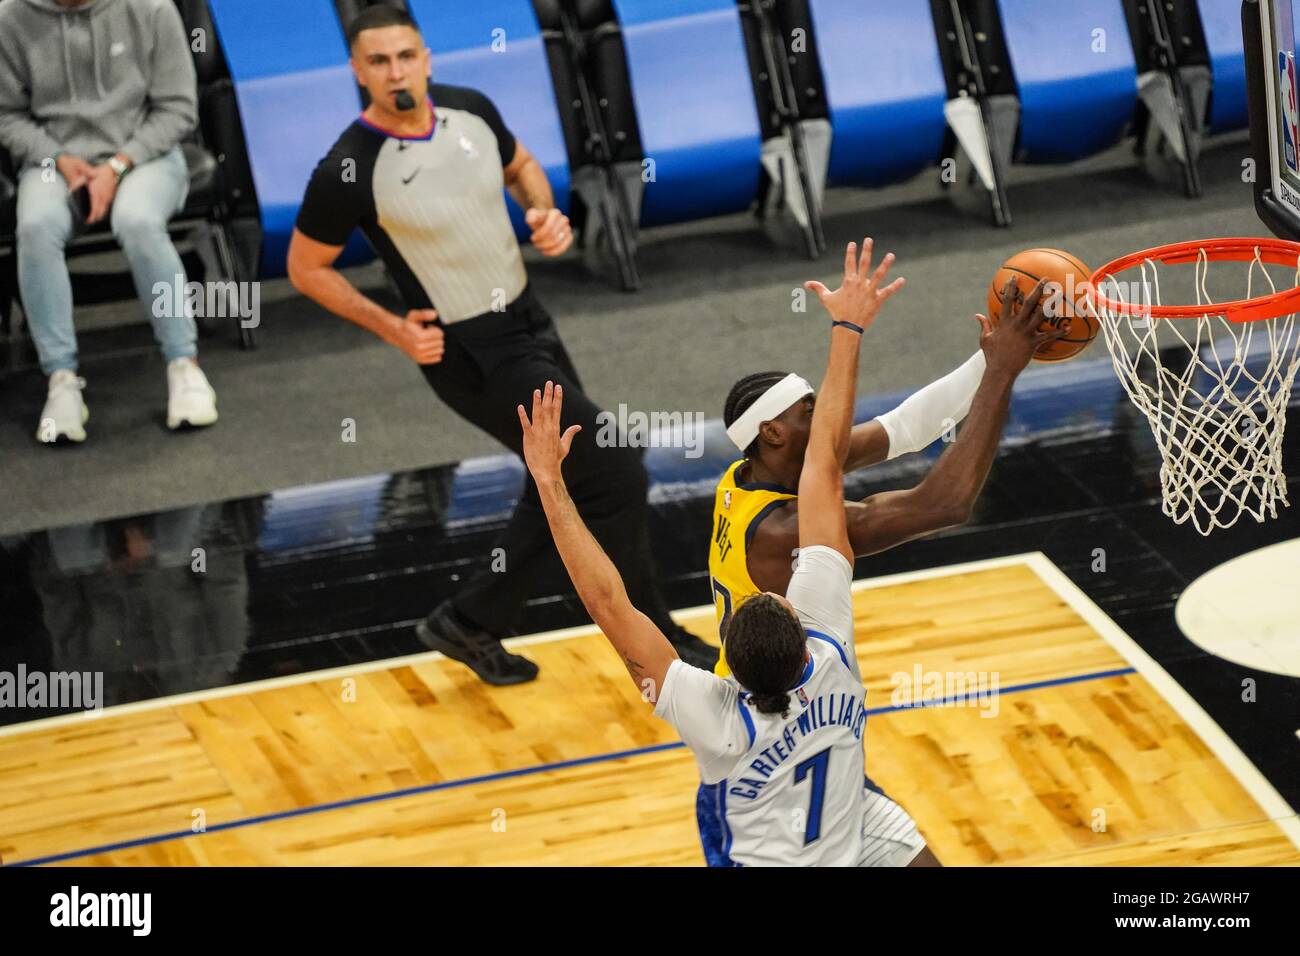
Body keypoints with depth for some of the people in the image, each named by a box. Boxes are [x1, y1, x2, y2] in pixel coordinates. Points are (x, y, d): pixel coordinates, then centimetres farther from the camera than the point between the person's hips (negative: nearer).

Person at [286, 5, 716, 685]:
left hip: (528, 322, 8)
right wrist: (392, 329, -16)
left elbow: (521, 167, 16)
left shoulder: (471, 111, -5)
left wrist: (545, 213, -6)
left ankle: (472, 624, 32)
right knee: (614, 473, -7)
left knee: (563, 490, 18)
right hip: (468, 352, -8)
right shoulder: (350, 172, -22)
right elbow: (306, 268, -8)